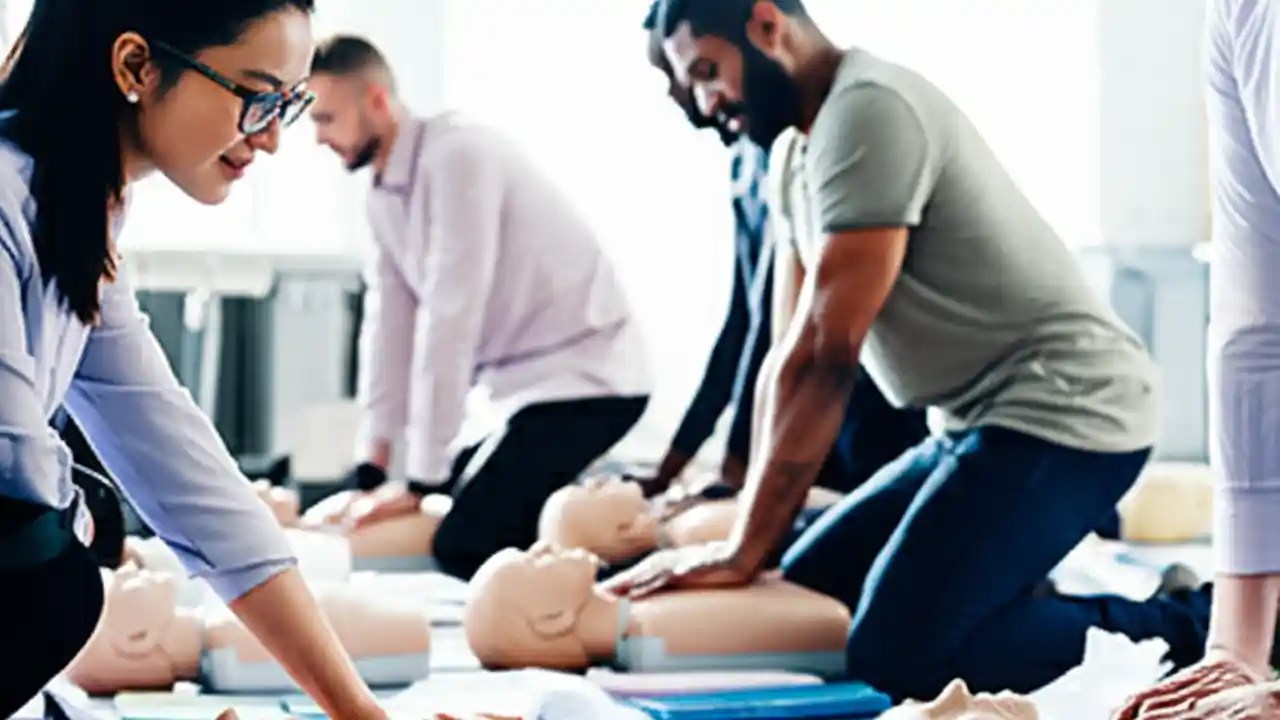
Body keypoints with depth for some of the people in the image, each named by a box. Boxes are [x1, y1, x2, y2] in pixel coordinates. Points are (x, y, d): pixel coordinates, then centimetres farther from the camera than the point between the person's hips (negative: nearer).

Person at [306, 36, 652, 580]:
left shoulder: (457, 155, -20)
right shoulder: (383, 198, 9)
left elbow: (451, 318, -23)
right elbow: (390, 324, 7)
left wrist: (422, 480, -21)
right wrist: (371, 471, 1)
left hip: (582, 375, -9)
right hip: (523, 382, 9)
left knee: (465, 544, -20)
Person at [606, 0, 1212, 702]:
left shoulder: (869, 111, -17)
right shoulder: (802, 155, 15)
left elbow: (825, 356, -22)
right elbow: (791, 357, 14)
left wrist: (745, 551, -19)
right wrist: (747, 539, 5)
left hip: (1061, 412, -10)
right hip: (980, 422, 10)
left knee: (897, 653, -21)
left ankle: (1185, 633, -9)